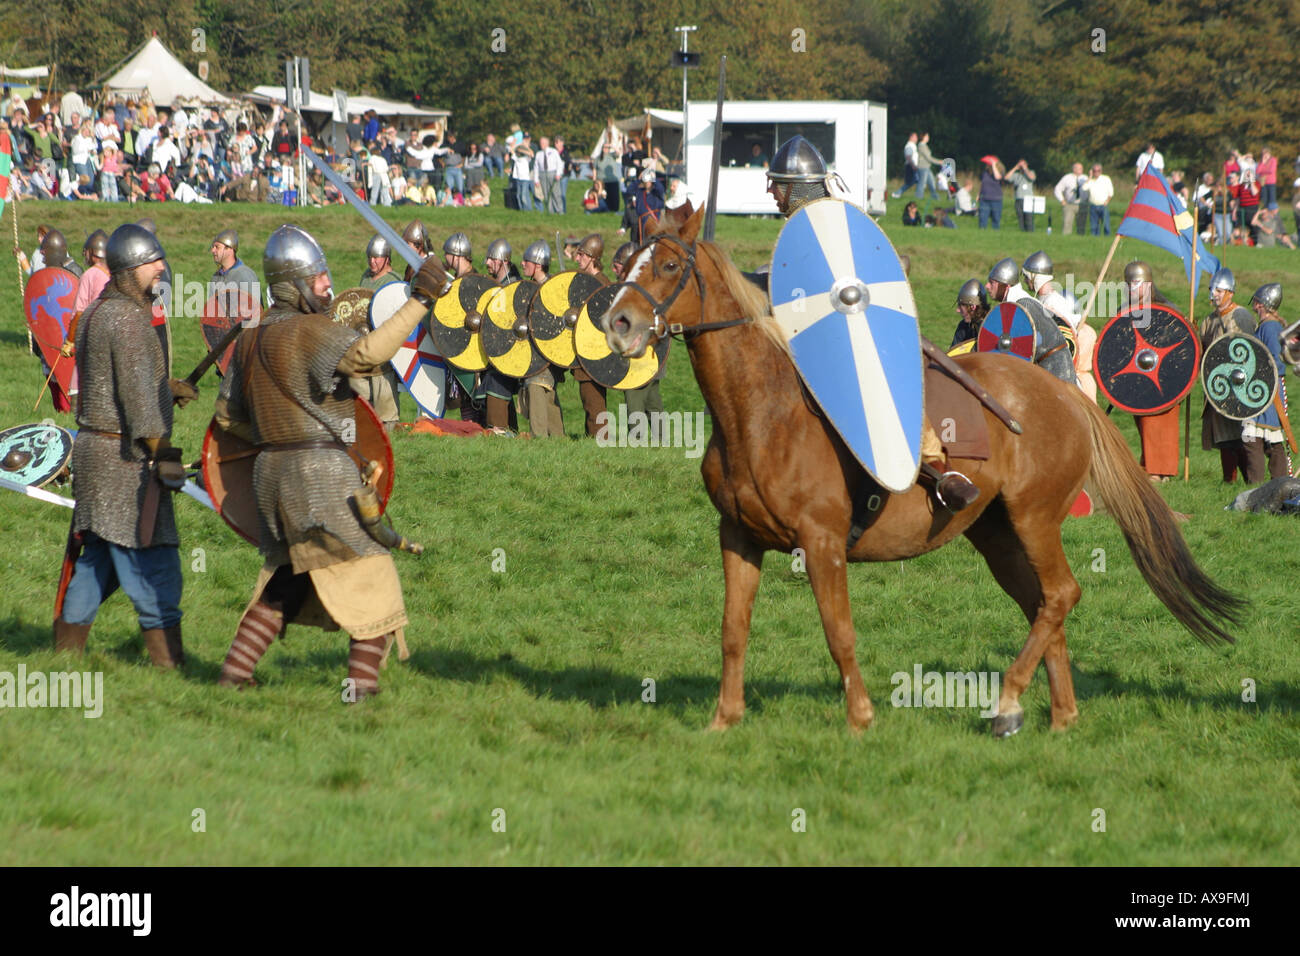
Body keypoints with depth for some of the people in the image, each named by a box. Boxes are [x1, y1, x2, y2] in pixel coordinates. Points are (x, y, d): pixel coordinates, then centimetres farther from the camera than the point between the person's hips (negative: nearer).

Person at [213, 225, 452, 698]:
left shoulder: (250, 339, 12)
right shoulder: (308, 331, -14)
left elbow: (227, 414, 18)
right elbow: (367, 354, -30)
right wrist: (419, 301, -29)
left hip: (272, 473, 8)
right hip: (322, 474, -8)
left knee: (285, 580, 21)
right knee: (369, 573, 0)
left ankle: (235, 669, 18)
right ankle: (363, 681, -5)